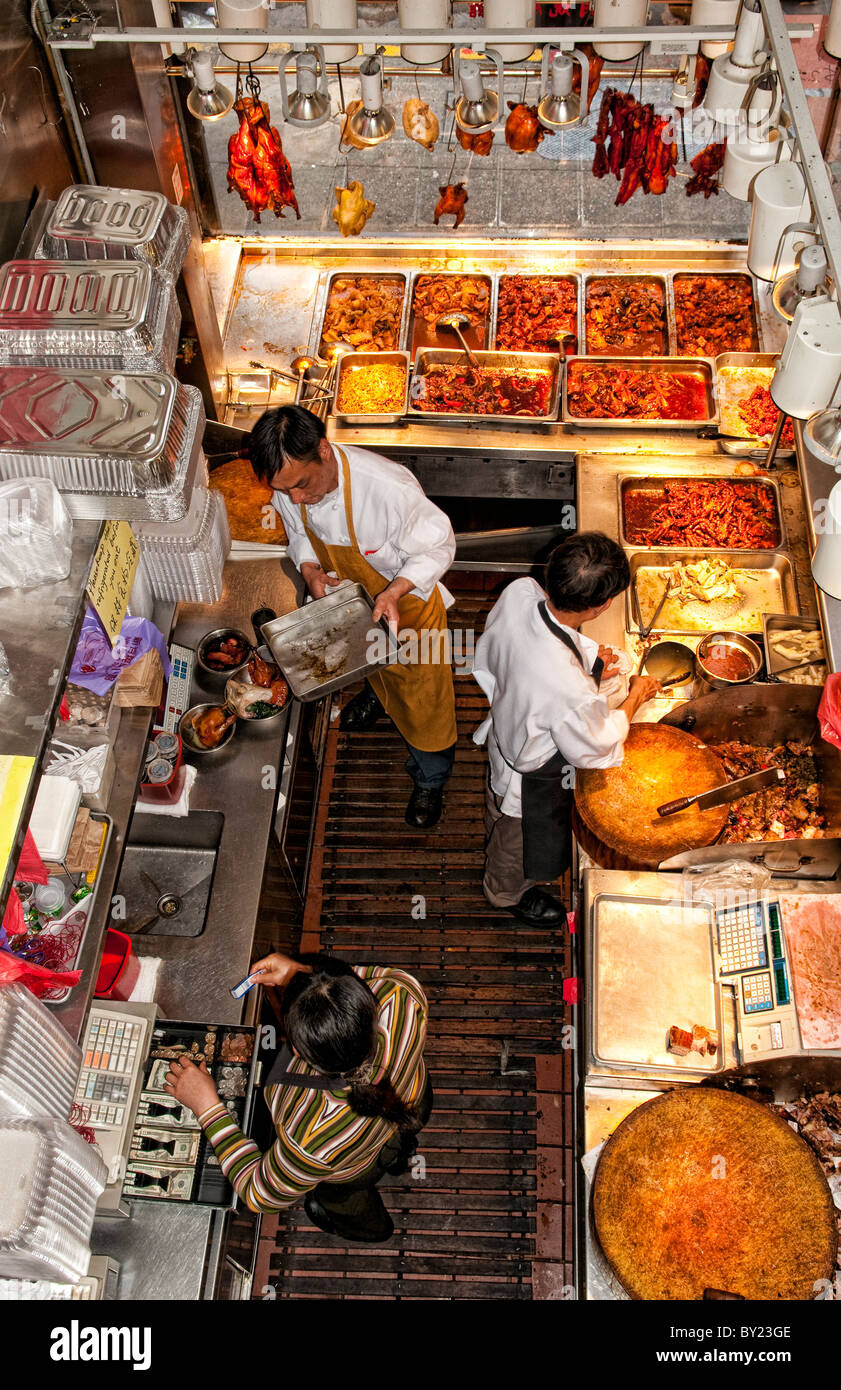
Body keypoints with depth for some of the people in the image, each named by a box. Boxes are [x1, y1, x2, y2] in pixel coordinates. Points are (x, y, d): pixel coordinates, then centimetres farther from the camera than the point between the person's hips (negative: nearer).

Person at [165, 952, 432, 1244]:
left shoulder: (311, 1137, -49)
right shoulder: (402, 999, -43)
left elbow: (262, 1196, -26)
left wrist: (207, 1106, -24)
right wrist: (304, 972, -22)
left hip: (357, 1169, -2)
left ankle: (371, 1227, 70)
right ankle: (400, 1156, 74)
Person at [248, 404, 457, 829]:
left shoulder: (390, 487, -43)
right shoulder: (289, 484, -24)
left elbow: (436, 546, -28)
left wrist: (394, 592, -42)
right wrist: (310, 570, -22)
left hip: (407, 597, -5)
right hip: (347, 598, 5)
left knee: (422, 698, 14)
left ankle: (429, 782, 40)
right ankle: (377, 693, 72)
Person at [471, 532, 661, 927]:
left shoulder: (519, 592, -31)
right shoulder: (572, 691, -49)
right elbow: (594, 748, -25)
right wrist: (635, 697, -9)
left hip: (503, 732, 6)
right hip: (534, 780, -6)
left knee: (501, 815, 40)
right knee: (523, 846, 31)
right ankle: (509, 893, 64)